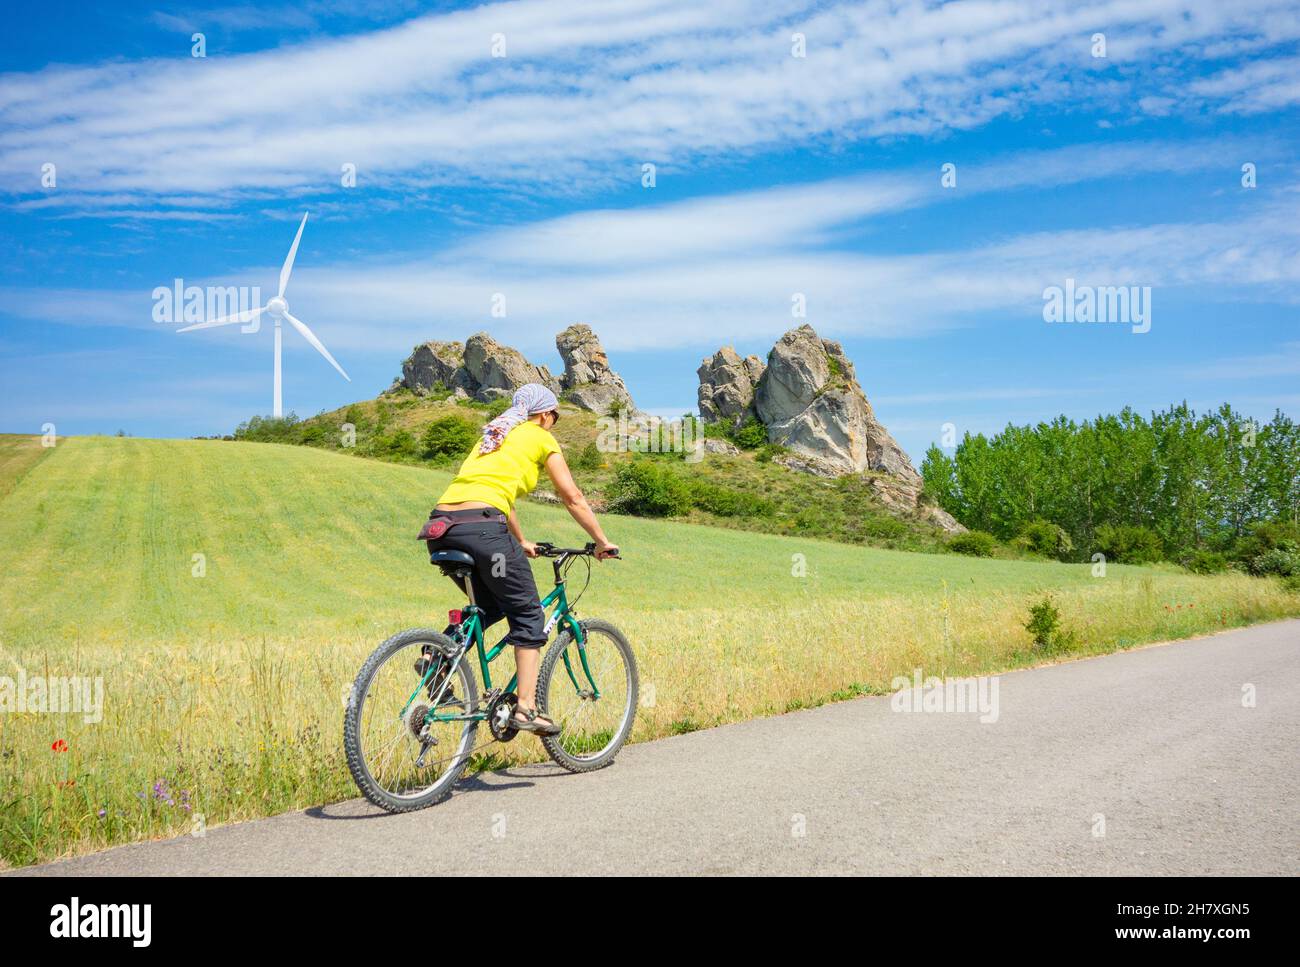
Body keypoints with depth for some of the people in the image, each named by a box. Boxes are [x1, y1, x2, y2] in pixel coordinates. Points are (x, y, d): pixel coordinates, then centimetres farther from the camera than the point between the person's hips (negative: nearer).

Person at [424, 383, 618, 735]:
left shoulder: (493, 436, 31)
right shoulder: (541, 438, 12)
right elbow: (573, 499, 12)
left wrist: (521, 543, 49)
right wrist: (602, 542, 22)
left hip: (441, 526, 7)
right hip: (481, 527, -7)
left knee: (491, 606, 26)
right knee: (528, 614, 7)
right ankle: (526, 709, 2)